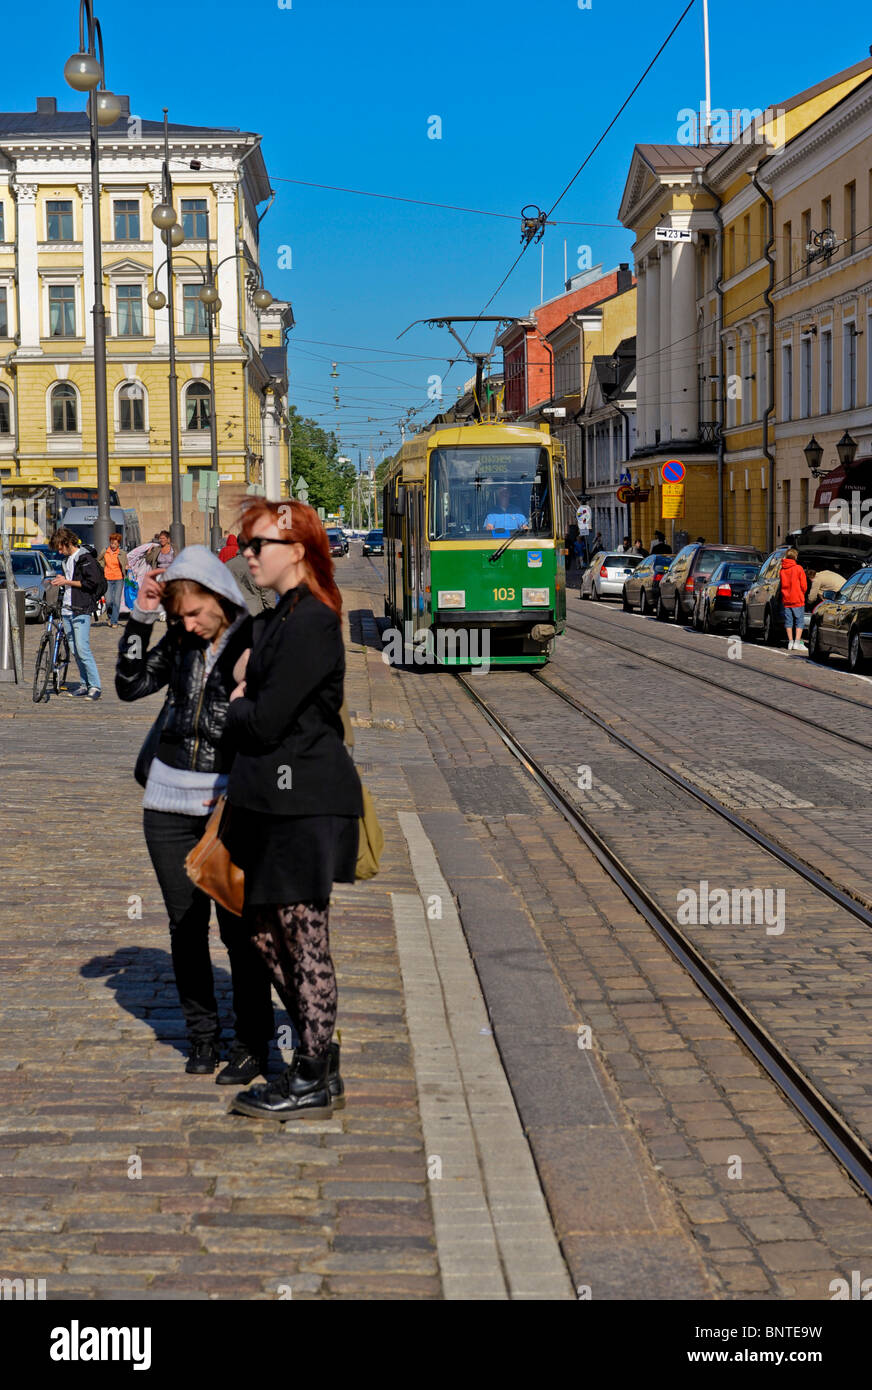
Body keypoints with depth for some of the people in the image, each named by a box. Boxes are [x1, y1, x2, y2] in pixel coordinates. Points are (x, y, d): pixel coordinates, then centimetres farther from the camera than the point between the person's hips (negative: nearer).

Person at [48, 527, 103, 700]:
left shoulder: (86, 558, -8)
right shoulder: (67, 559, 20)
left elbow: (92, 583, -16)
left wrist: (67, 582, -12)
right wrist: (59, 582, 12)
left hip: (81, 610, -9)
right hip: (67, 610, 9)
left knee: (82, 649, -14)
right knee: (74, 650, 7)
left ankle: (95, 686, -10)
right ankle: (84, 685, 13)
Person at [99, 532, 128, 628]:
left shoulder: (122, 553, 0)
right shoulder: (104, 552, 4)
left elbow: (125, 565, 7)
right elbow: (98, 562, 18)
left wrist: (126, 567, -15)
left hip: (119, 579, -1)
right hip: (107, 579, 1)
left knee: (116, 601, -6)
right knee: (108, 600, -6)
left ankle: (114, 621, 3)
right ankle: (110, 616, 23)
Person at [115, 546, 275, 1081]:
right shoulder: (181, 640, 7)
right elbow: (131, 685, 8)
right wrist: (140, 619, -1)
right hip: (170, 803, 5)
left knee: (238, 927, -1)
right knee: (186, 926, 11)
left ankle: (253, 1044, 11)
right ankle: (202, 1035, 24)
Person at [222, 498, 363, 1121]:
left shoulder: (311, 623, -16)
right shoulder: (279, 619, 16)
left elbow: (266, 720, -17)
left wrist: (236, 709, 1)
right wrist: (245, 705, 0)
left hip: (303, 802, -10)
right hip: (273, 797, 10)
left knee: (304, 938, -1)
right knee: (267, 930, 15)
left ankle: (313, 1082, 11)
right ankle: (320, 1059, 26)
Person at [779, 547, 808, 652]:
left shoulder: (782, 570, 5)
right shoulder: (798, 568, -8)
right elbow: (804, 585, -6)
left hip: (786, 600, 4)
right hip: (797, 600, -4)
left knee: (788, 621, 8)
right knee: (799, 621, 0)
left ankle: (790, 642, 8)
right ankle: (797, 642, -8)